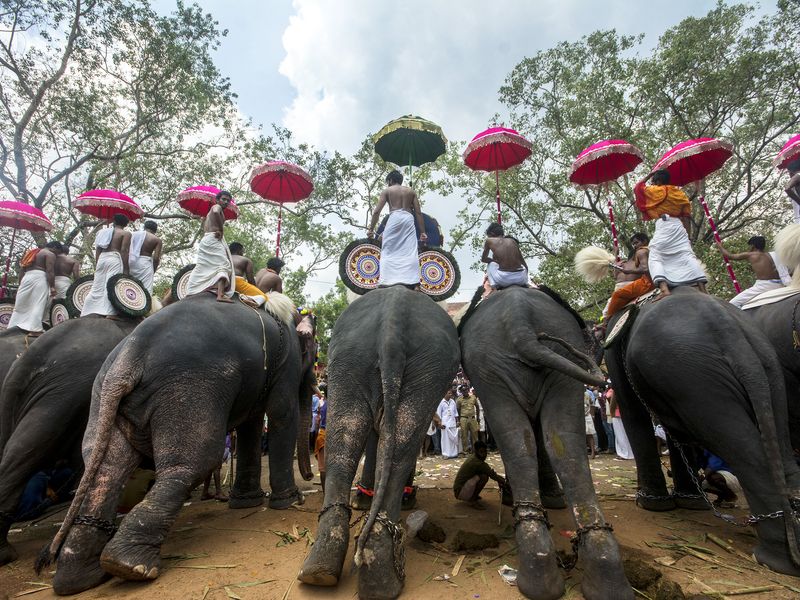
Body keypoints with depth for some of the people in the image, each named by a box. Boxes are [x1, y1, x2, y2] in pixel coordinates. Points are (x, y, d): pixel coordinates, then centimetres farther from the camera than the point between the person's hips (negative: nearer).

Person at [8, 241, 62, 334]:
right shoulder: (50, 254, 0)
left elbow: (23, 268, 24)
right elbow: (50, 271, -14)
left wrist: (20, 282, 26)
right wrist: (52, 286, -19)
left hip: (26, 277, 8)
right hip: (39, 278, -8)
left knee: (21, 304, 11)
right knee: (37, 304, -11)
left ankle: (13, 327, 13)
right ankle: (34, 329, -16)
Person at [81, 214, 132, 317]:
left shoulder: (103, 232, 20)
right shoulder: (126, 233, 2)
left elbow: (97, 250, 15)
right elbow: (124, 250, -10)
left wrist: (96, 265, 18)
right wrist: (126, 268, -11)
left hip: (102, 259, 6)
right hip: (114, 259, -6)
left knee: (97, 287, 9)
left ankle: (88, 313, 9)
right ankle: (109, 313, -22)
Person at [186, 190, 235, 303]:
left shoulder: (209, 213, 30)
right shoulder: (217, 206, 2)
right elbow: (216, 213, -22)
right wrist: (221, 230, -18)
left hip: (205, 240, 9)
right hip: (213, 239, -9)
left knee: (202, 268, 9)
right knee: (223, 264, -19)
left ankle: (189, 294, 9)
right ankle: (220, 294, -36)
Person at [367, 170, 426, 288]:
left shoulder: (387, 191, 14)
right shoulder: (411, 191, 22)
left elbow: (377, 211, 5)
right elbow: (418, 212, 13)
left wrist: (371, 229, 9)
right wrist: (423, 232, 13)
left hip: (394, 218, -2)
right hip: (408, 219, 2)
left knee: (388, 251, 0)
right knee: (410, 252, -3)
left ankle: (386, 282, -11)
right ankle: (415, 283, -13)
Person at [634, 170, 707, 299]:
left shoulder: (656, 191, 8)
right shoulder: (680, 193, 23)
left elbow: (637, 188, 21)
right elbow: (687, 217, 16)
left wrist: (648, 176, 32)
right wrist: (687, 234, 17)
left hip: (663, 226, -5)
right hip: (679, 226, 5)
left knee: (655, 258, -9)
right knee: (688, 256, -2)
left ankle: (664, 290, -32)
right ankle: (702, 290, -14)